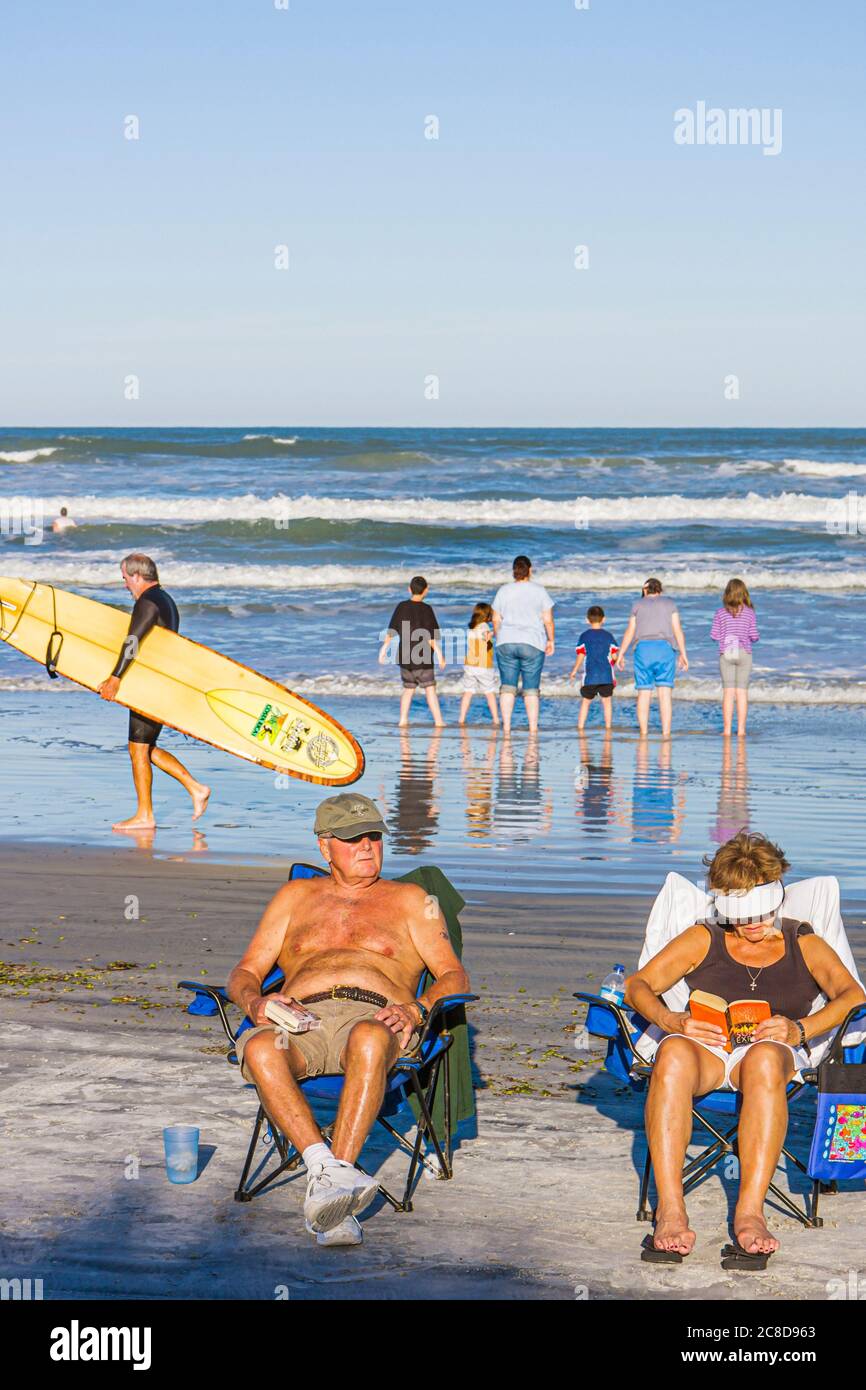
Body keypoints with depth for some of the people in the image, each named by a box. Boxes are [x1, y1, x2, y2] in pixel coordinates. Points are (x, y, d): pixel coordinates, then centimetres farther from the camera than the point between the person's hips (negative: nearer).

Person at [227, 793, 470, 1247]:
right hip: (300, 1017, 2)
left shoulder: (409, 899, 25)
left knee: (369, 1040, -42)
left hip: (373, 1015, -1)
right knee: (259, 1049, -37)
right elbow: (245, 972, 24)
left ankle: (328, 1186, -48)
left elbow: (454, 977, 16)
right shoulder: (296, 896, 30)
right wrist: (253, 1001, -2)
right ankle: (324, 1164, -47)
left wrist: (417, 1009, -7)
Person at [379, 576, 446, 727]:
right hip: (423, 658, -4)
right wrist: (439, 655, -8)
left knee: (408, 688, 17)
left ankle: (403, 720, 16)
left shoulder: (401, 607, 1)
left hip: (405, 657, 4)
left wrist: (384, 649, 15)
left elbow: (391, 632, 5)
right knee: (430, 689, -1)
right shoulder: (426, 609, -11)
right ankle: (438, 721, -4)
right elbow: (430, 637, -14)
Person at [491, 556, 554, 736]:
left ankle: (506, 726, -3)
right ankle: (533, 727, 0)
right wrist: (551, 641, 12)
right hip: (533, 644, -1)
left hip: (506, 643, 1)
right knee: (531, 689, 2)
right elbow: (548, 620, 0)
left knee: (507, 686, 3)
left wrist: (498, 638, 20)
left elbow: (496, 620, 7)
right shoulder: (539, 591, 0)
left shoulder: (503, 591, 5)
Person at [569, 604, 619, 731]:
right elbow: (614, 656, 3)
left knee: (585, 702, 9)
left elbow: (580, 657, -3)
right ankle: (608, 726, 5)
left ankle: (580, 727, 6)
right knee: (607, 701, 8)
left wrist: (573, 672, 7)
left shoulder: (584, 636, 1)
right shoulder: (608, 636, 3)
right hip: (606, 675, 0)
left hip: (589, 676, 0)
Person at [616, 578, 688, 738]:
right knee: (665, 692, -4)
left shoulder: (638, 605, 13)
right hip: (665, 648, 0)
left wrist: (621, 654, 12)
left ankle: (643, 733, -1)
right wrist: (683, 654, 3)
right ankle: (666, 733, -13)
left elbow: (630, 632, 8)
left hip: (643, 648, 1)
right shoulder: (669, 604, 12)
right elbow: (677, 630, 3)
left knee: (644, 693, 2)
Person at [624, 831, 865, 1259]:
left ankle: (749, 1210, -49)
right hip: (704, 1048, 1)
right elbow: (639, 985, 11)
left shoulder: (804, 945, 20)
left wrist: (799, 1030, -18)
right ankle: (670, 1208, -46)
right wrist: (673, 1022, -11)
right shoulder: (702, 940, 23)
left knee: (764, 1057, -40)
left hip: (774, 1053, -1)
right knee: (673, 1052, -37)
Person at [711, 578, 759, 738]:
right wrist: (755, 639, 18)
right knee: (742, 692, 3)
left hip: (726, 654, 0)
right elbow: (754, 636, -5)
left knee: (728, 692, 2)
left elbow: (714, 635, -4)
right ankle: (741, 729, 2)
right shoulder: (749, 612, -3)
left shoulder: (720, 613, -3)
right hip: (744, 653, 0)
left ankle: (727, 729, 0)